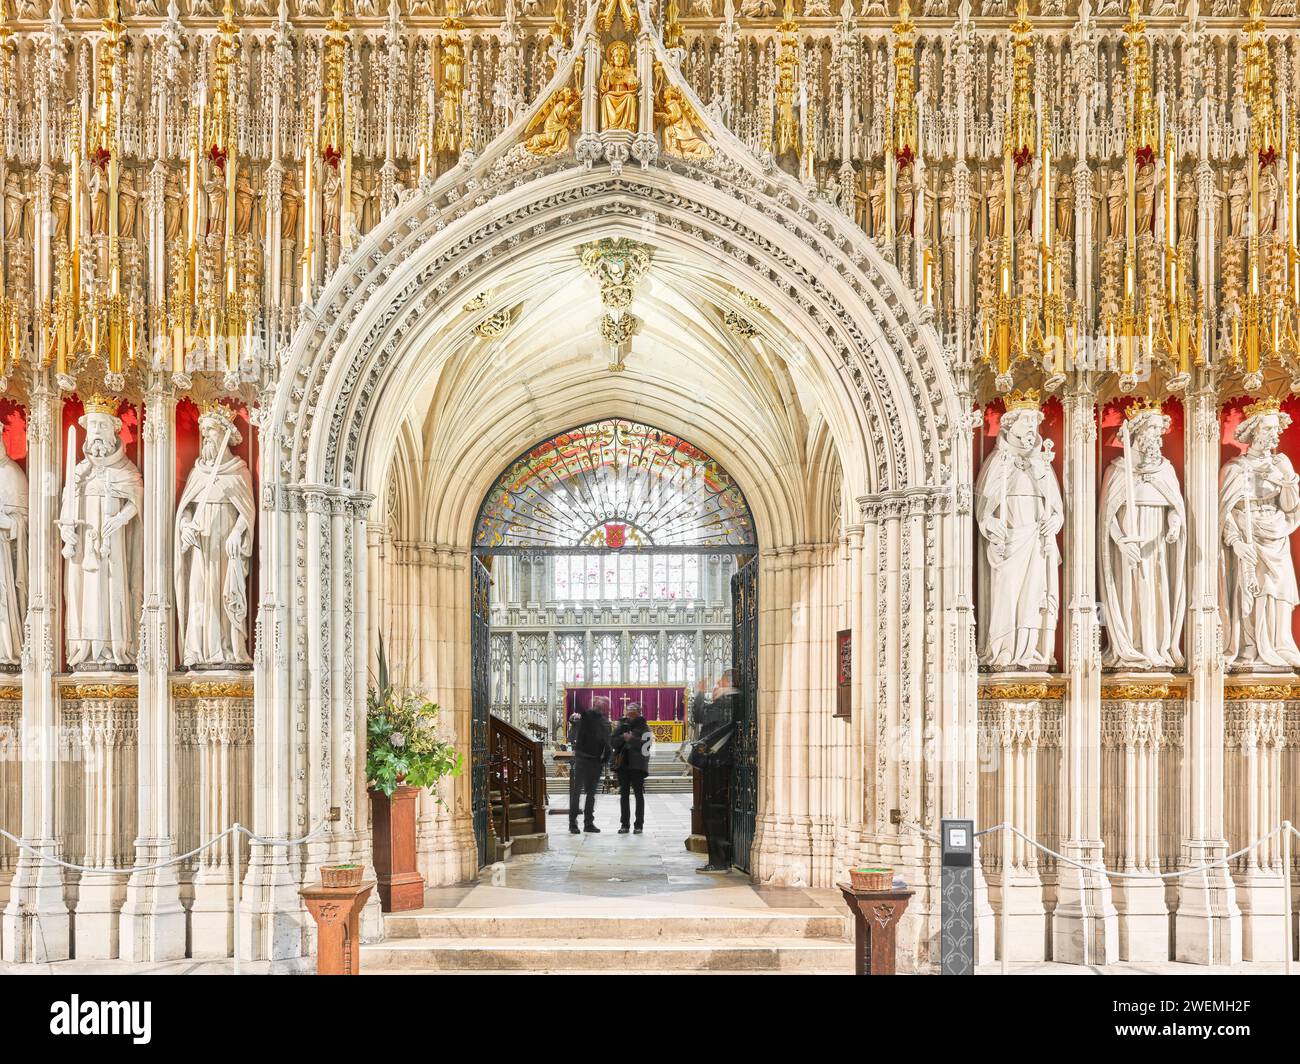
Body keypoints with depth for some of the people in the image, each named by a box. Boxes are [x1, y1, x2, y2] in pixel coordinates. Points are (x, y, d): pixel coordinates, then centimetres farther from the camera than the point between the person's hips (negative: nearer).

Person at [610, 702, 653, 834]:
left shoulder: (644, 728, 2)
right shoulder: (622, 726, 12)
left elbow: (646, 745, -12)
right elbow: (612, 743, 4)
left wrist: (631, 739, -17)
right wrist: (622, 737, -13)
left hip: (637, 765, -3)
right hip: (622, 764, 3)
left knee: (638, 794, 0)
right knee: (624, 794, 5)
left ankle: (639, 824, 4)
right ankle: (624, 824, 9)